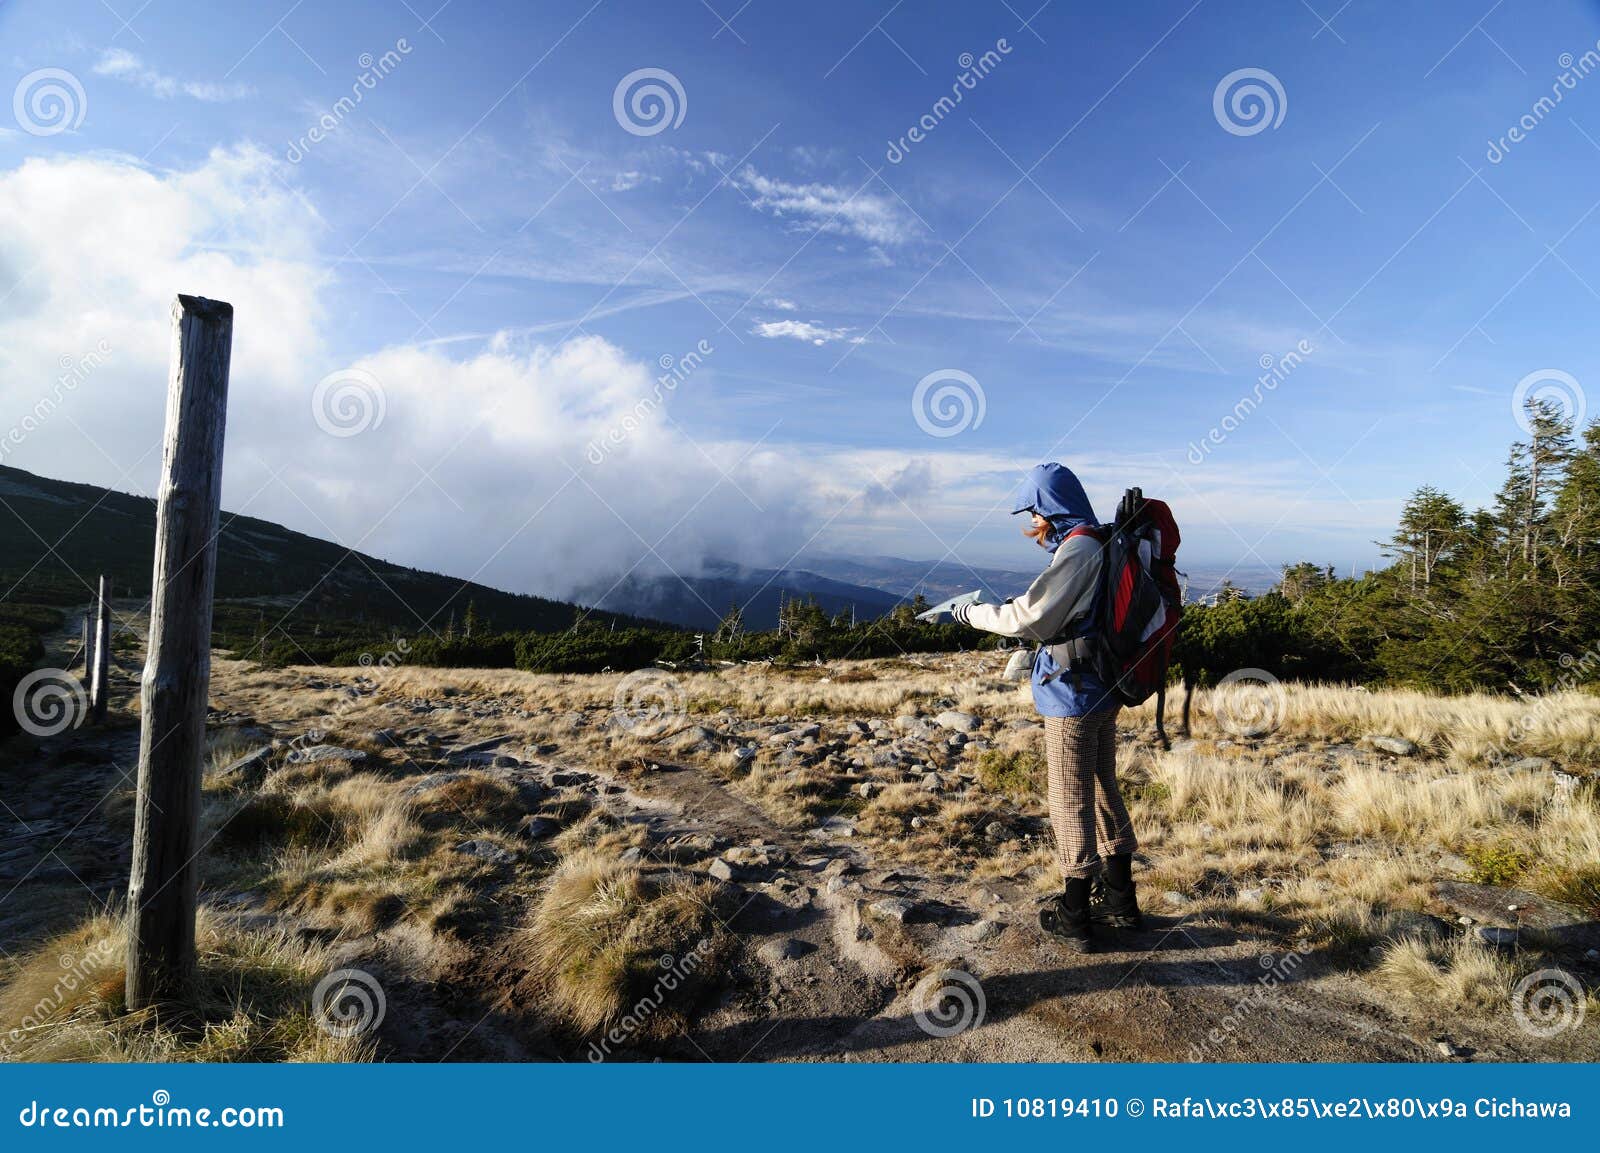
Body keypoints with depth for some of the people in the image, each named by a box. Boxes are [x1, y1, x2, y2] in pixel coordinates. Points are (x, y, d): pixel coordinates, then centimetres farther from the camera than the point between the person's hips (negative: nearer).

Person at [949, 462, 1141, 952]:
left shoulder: (1077, 549, -18)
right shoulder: (1104, 545, 11)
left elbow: (1028, 617, -19)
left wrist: (972, 613, -6)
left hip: (1073, 693, -9)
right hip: (1103, 689, 9)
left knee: (1070, 801, 1)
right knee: (1102, 789, 18)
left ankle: (1074, 917, 13)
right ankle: (1121, 902, 31)